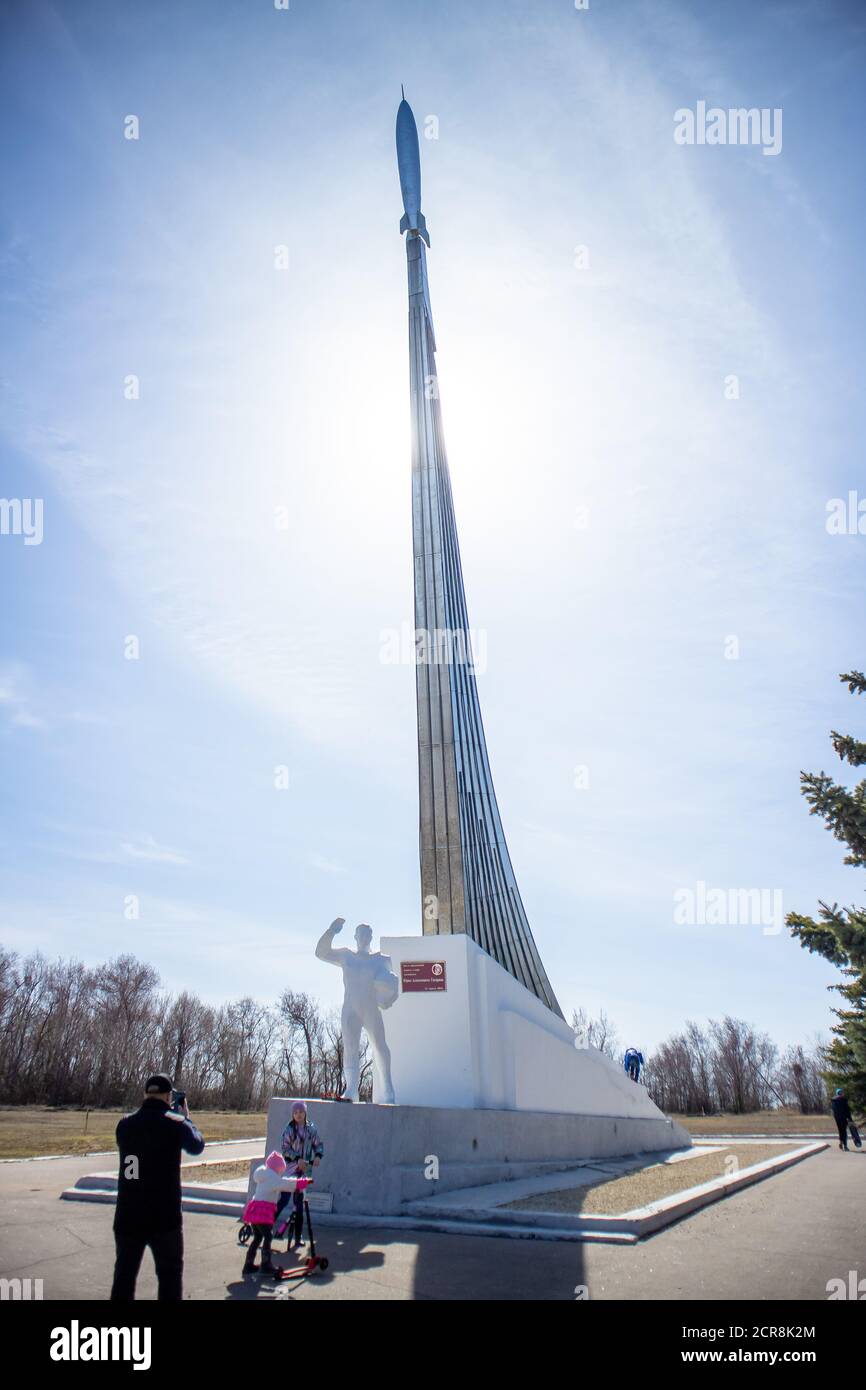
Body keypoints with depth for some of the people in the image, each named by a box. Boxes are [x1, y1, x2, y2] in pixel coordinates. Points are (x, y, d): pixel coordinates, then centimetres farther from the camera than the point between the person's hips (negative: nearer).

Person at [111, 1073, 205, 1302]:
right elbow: (197, 1145, 5)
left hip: (127, 1216, 3)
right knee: (170, 1274, 11)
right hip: (164, 1217, -3)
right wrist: (186, 1117, 16)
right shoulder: (175, 1123, -12)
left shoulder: (125, 1124, -1)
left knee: (124, 1275, 16)